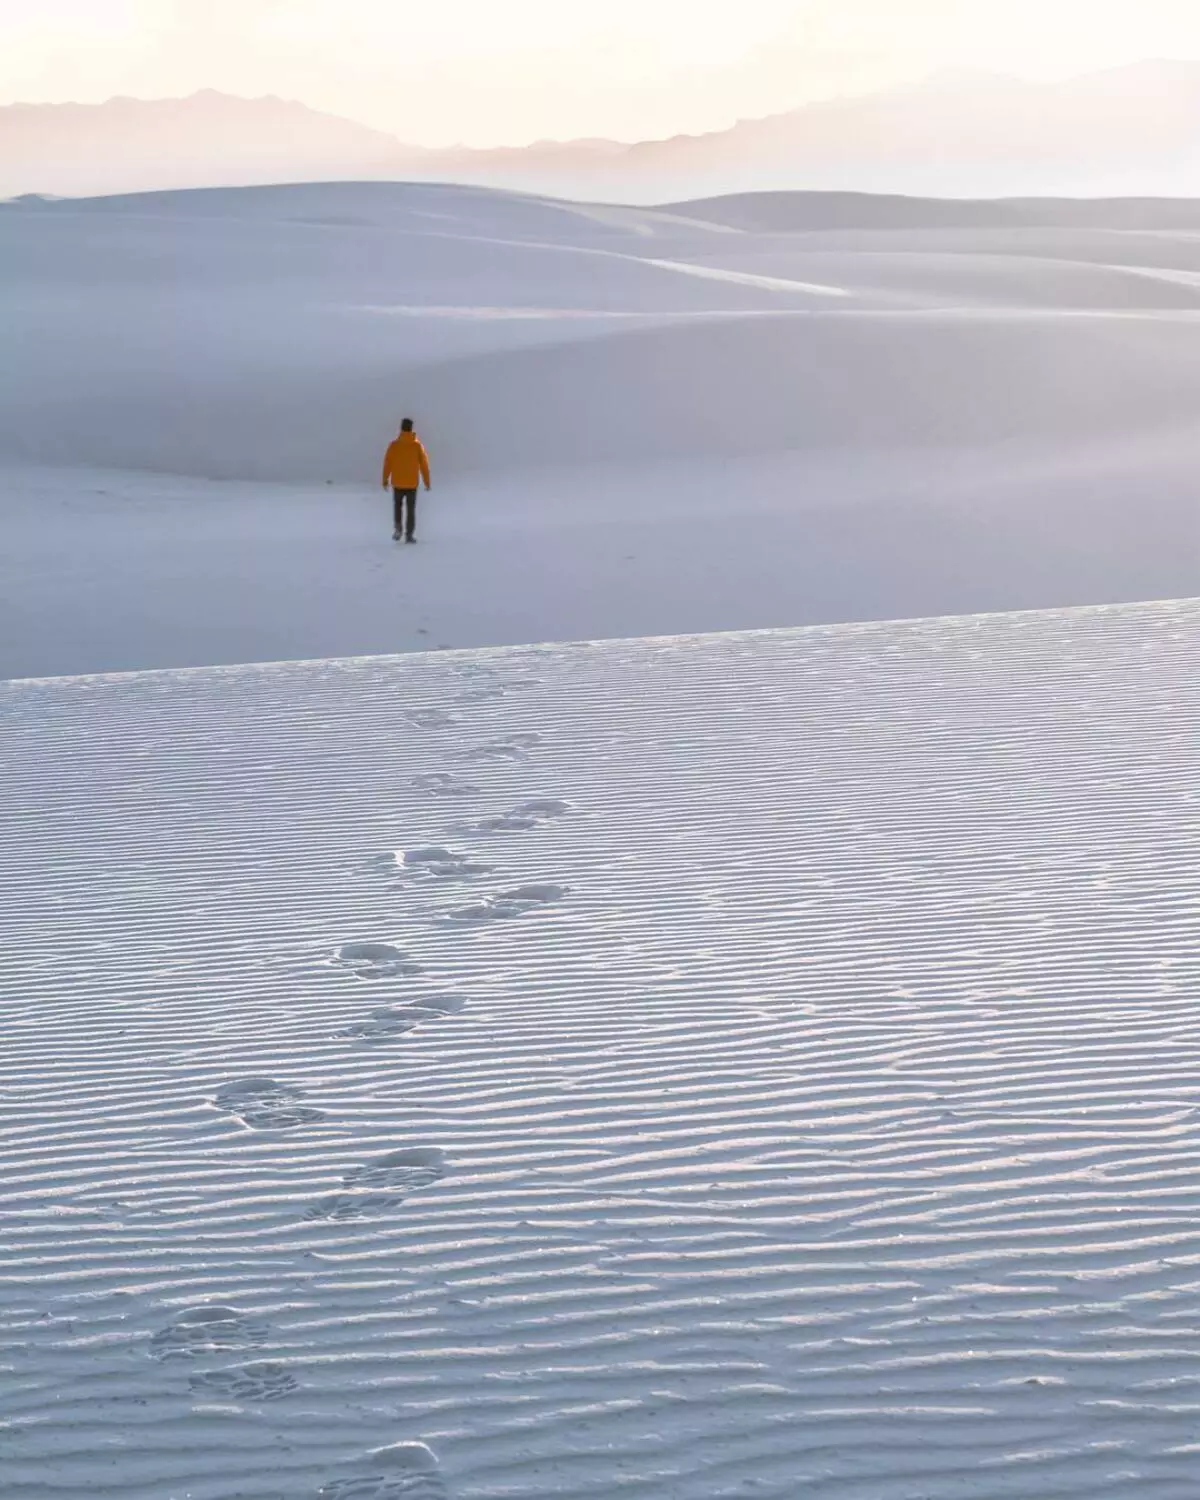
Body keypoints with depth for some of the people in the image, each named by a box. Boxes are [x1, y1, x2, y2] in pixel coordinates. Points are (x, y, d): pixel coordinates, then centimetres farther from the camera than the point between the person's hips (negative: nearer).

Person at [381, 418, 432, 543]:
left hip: (397, 483, 0)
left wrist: (385, 480, 5)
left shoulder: (394, 445, -7)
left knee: (397, 505, 20)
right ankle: (409, 534, 4)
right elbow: (424, 464, -3)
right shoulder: (418, 445, -6)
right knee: (411, 509, 9)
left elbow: (387, 463, -5)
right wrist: (427, 482, 6)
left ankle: (398, 528, 1)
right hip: (412, 483, 0)